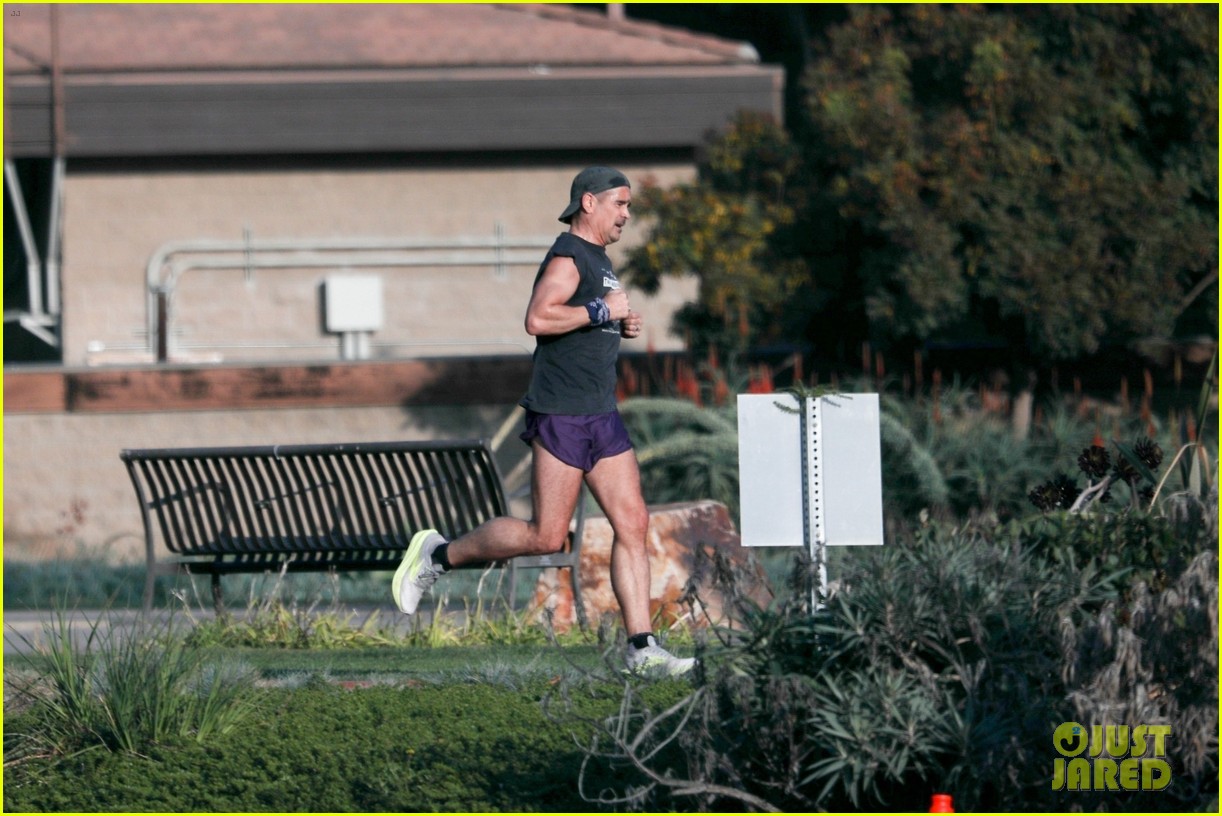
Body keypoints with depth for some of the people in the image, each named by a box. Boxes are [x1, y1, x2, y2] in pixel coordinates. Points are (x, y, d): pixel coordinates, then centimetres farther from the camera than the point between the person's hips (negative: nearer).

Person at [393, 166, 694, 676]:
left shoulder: (598, 260, 18)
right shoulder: (567, 257, -12)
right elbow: (538, 319, -27)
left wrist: (620, 327, 13)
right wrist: (602, 310, -19)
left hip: (601, 416, 9)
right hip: (561, 415, -9)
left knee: (633, 525, 1)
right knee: (546, 537, -7)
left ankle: (641, 648, 0)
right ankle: (438, 555, 10)